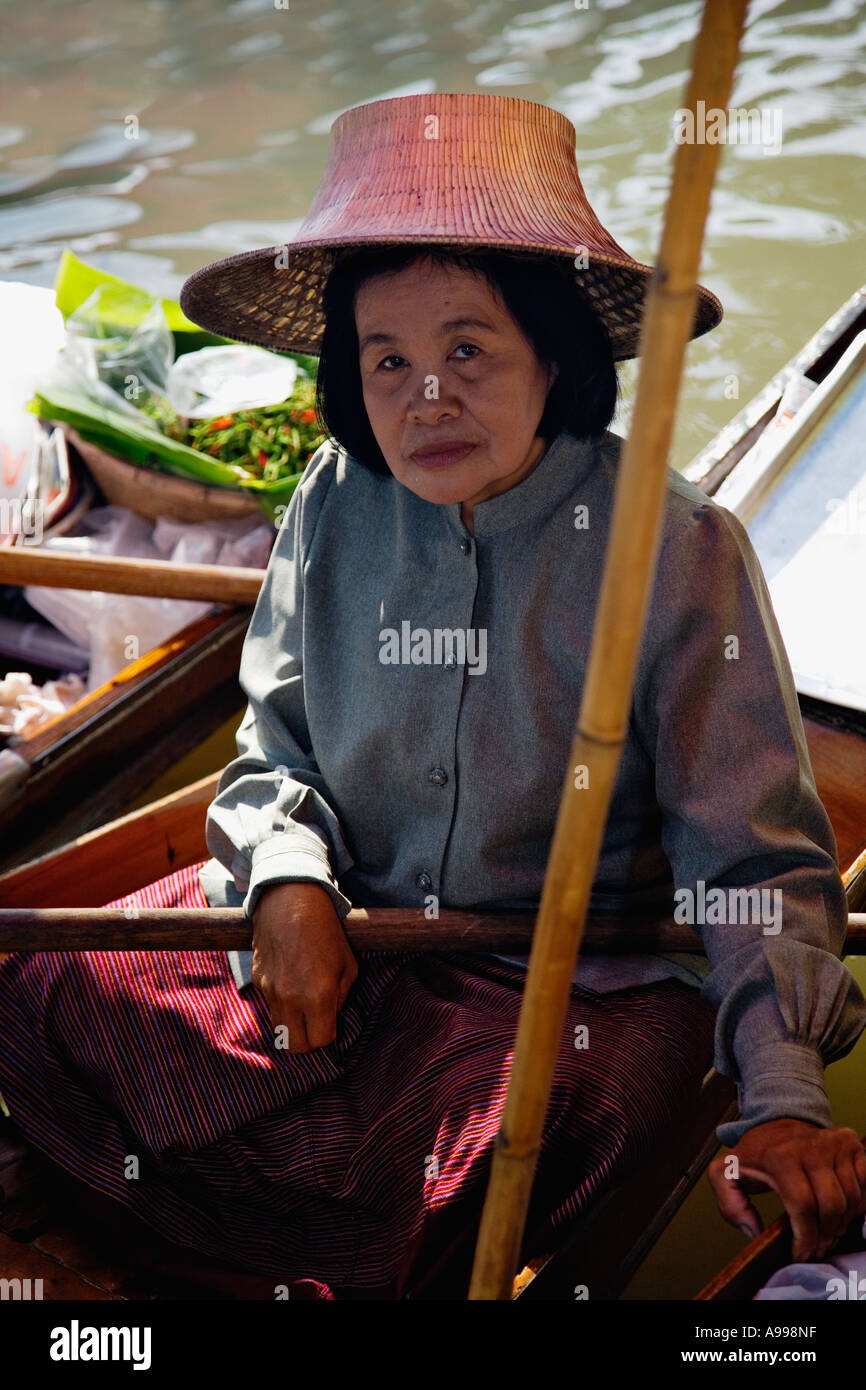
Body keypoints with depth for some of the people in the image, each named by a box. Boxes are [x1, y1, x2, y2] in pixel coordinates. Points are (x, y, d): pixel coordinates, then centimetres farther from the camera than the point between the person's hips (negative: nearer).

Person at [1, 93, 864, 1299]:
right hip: (341, 917, 5)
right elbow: (276, 748, 7)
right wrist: (290, 878, -16)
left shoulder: (677, 551, -15)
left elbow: (757, 861, -13)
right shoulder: (335, 505, -4)